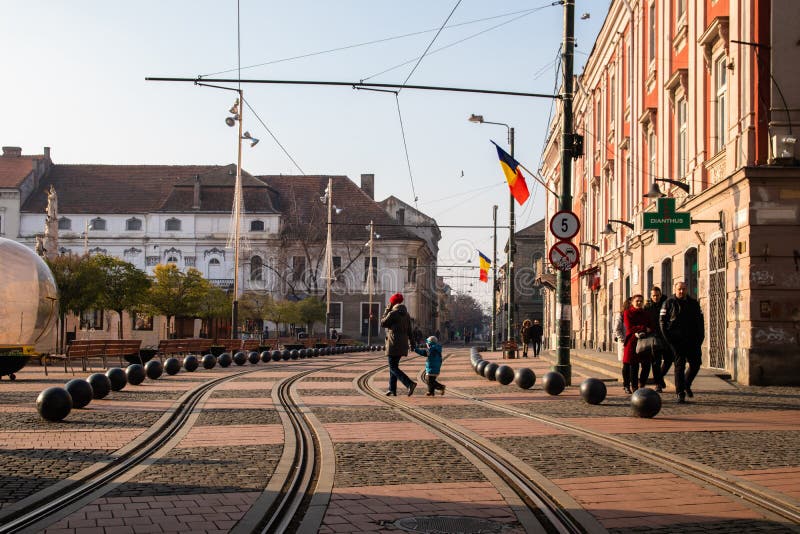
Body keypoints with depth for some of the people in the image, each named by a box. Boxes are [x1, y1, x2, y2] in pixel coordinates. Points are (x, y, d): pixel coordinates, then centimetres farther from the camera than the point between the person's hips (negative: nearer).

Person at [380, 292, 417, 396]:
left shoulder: (392, 313, -14)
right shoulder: (406, 314, 10)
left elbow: (382, 323, -3)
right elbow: (409, 330, 14)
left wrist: (386, 310, 2)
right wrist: (411, 342, 19)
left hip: (394, 344, -8)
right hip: (403, 344, 8)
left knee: (393, 368, -6)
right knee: (393, 366, 18)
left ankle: (410, 384, -22)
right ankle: (392, 389, 18)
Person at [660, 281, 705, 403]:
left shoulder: (694, 303, 11)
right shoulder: (669, 303, 2)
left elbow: (700, 320, 15)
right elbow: (662, 320, 0)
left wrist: (700, 337, 4)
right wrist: (667, 338, -8)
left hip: (692, 340, 4)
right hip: (677, 341, -3)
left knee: (696, 363, 4)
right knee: (679, 365, -4)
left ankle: (687, 384, 29)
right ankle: (680, 394, -3)